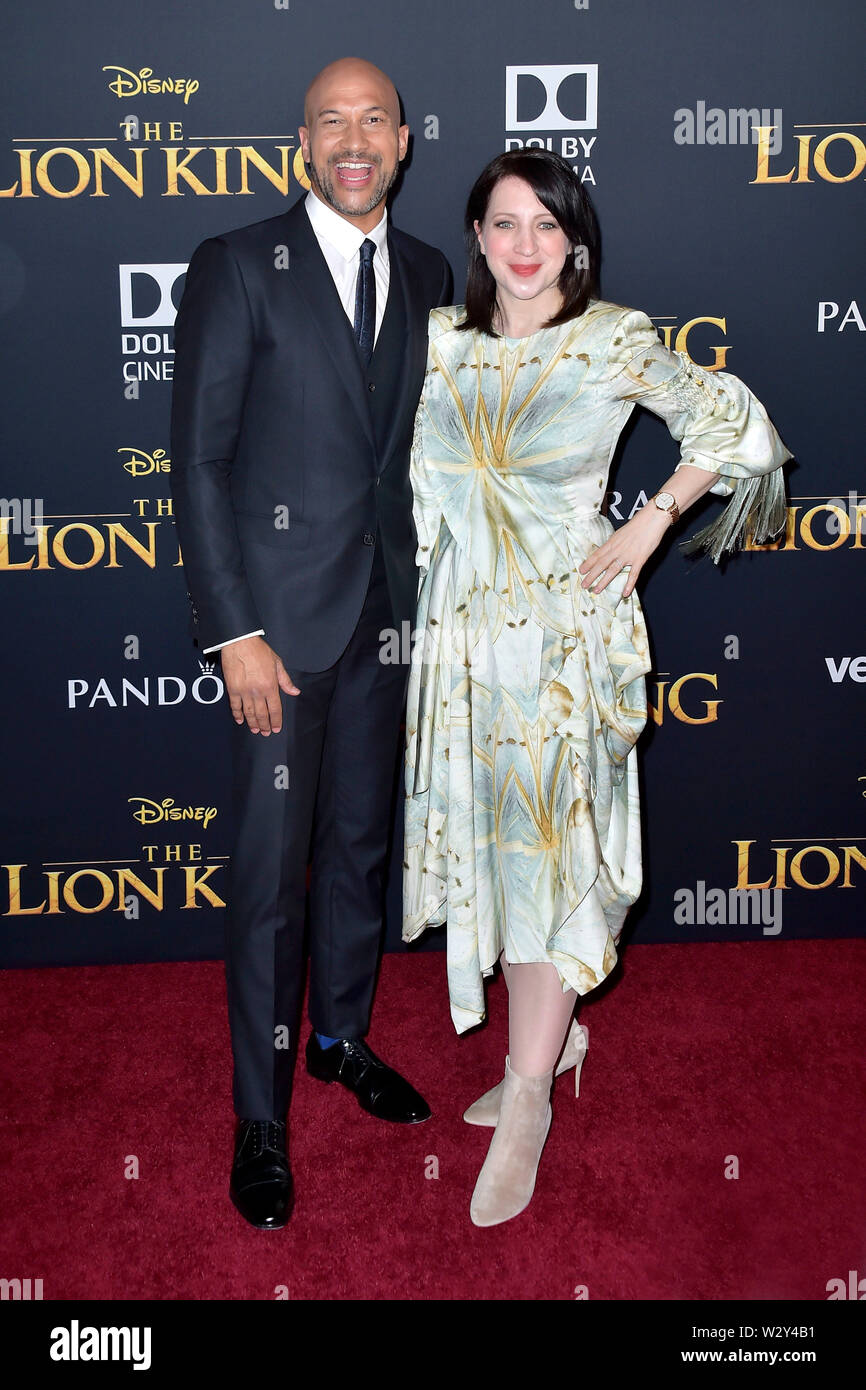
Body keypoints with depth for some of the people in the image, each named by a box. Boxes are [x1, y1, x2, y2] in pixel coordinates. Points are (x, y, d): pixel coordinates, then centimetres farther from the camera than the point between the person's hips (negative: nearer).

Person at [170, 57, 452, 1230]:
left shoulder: (427, 276, 8)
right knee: (270, 872, 2)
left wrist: (428, 591, 7)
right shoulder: (238, 268, -7)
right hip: (280, 613, -5)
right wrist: (234, 630, -15)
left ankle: (342, 1037, 38)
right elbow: (197, 459, -10)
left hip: (385, 610, 5)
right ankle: (261, 1118, 17)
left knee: (360, 845, 17)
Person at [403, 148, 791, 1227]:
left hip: (568, 624, -4)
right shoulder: (439, 340, 6)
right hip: (463, 623, 4)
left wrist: (650, 525, -3)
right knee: (486, 834, 10)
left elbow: (734, 428, 4)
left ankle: (527, 1102, 6)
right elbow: (418, 477, 17)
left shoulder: (617, 341, -4)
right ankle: (554, 1032, 31)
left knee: (544, 840, -6)